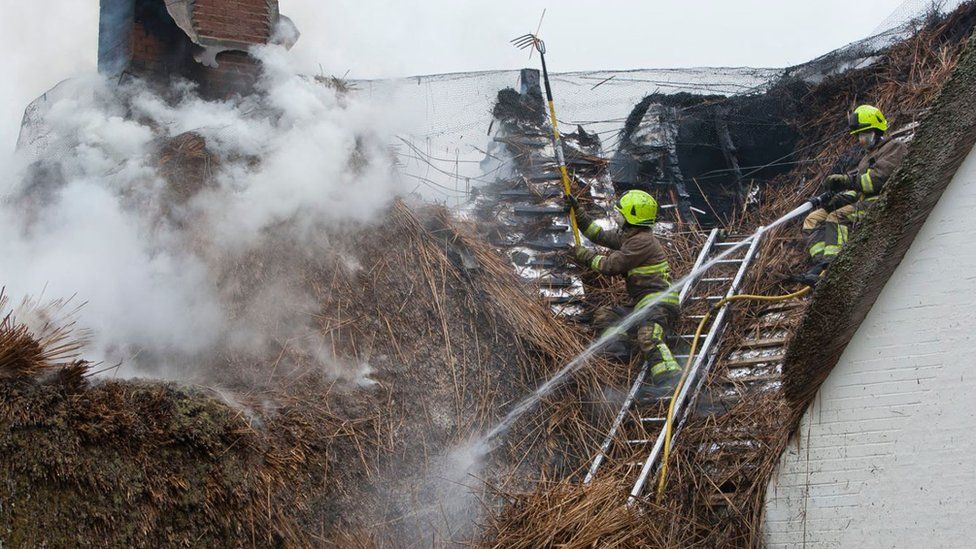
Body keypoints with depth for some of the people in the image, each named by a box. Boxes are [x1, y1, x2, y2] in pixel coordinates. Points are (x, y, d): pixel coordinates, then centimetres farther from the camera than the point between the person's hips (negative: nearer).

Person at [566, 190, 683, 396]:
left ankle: (671, 381, -49)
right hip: (640, 304, 11)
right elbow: (600, 235, 29)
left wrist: (584, 255, 0)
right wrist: (577, 211, 28)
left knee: (648, 337, -35)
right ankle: (617, 340, -20)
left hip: (659, 303, -11)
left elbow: (611, 265, -15)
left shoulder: (643, 241, -15)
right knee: (602, 316, 8)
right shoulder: (628, 235, 16)